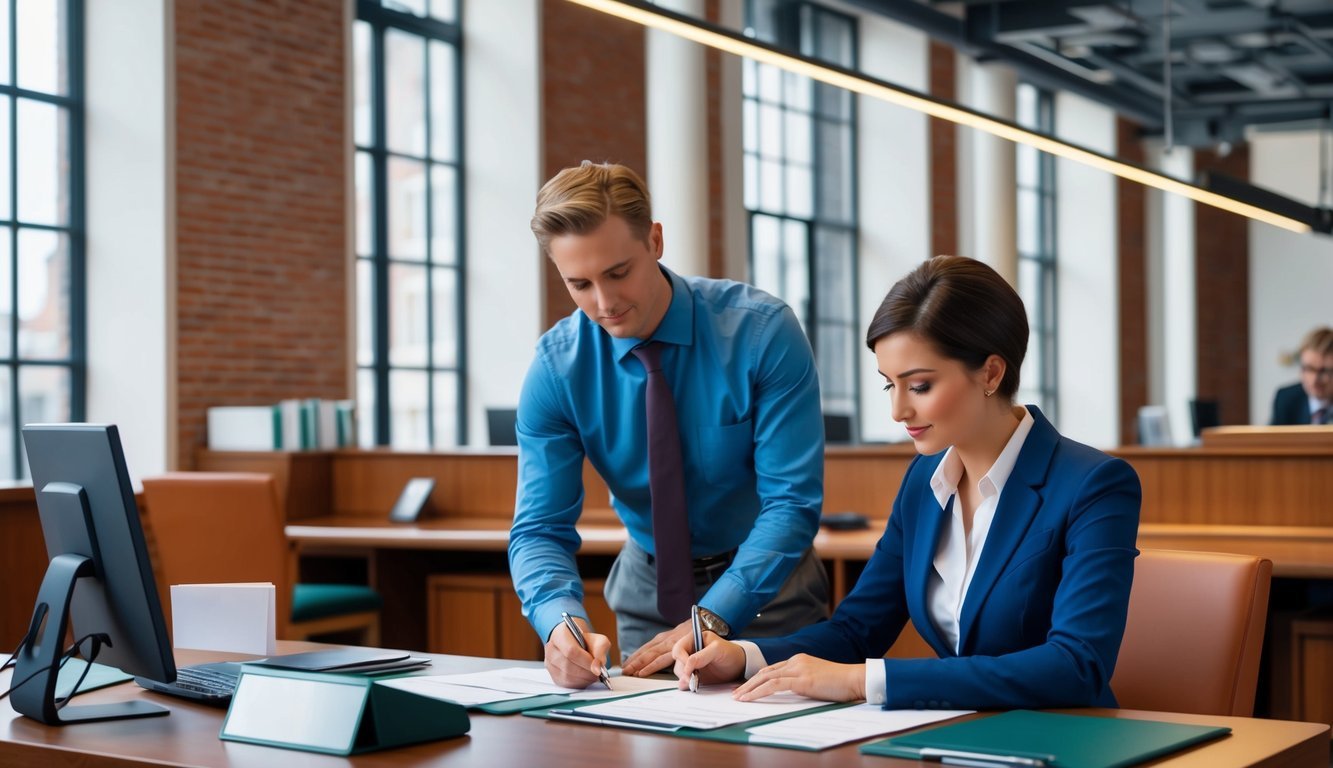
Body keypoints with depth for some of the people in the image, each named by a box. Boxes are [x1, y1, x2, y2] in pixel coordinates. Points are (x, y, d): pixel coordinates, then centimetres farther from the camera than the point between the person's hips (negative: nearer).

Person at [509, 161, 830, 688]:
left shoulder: (761, 330, -18)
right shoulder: (556, 368, -12)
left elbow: (792, 501, -19)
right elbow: (539, 529, -13)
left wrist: (708, 621, -29)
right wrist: (561, 620, -35)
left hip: (765, 586, -2)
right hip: (648, 588, 2)